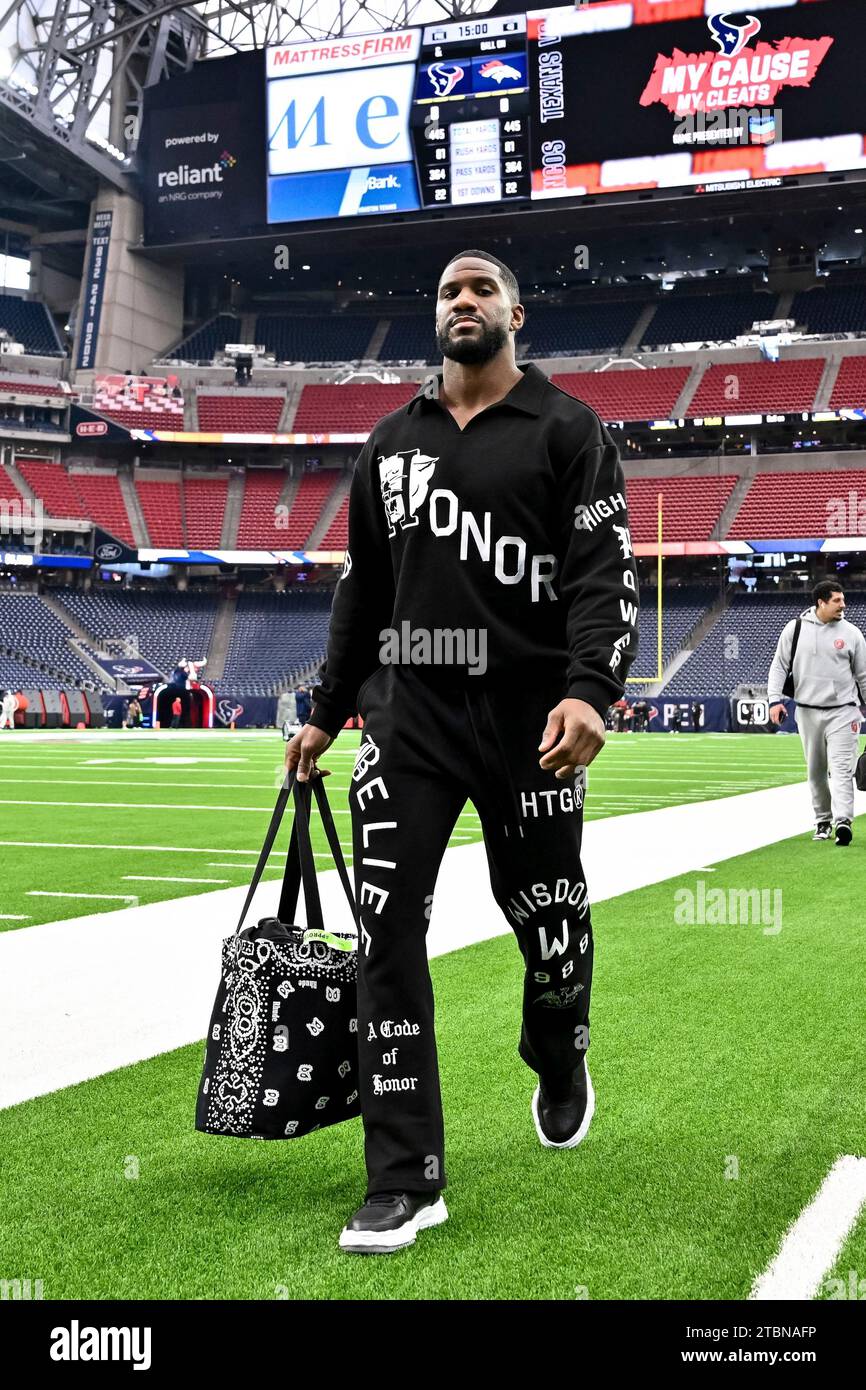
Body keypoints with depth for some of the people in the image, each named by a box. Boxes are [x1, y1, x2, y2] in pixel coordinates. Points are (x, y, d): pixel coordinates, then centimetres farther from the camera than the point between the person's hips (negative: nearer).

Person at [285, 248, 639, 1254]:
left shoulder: (567, 429, 3)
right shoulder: (391, 442, 16)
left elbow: (604, 574, -8)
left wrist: (590, 690, -24)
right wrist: (326, 712, 22)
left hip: (531, 717, -3)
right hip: (407, 713, 3)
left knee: (549, 923, 6)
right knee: (386, 928, -6)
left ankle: (560, 1069, 41)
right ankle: (406, 1180, 2)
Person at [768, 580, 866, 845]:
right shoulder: (795, 628, 1)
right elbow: (779, 665, 6)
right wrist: (775, 699, -6)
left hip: (842, 712, -2)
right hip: (808, 712, 2)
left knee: (842, 769, -12)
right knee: (816, 771, 10)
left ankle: (843, 821, -20)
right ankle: (823, 821, 23)